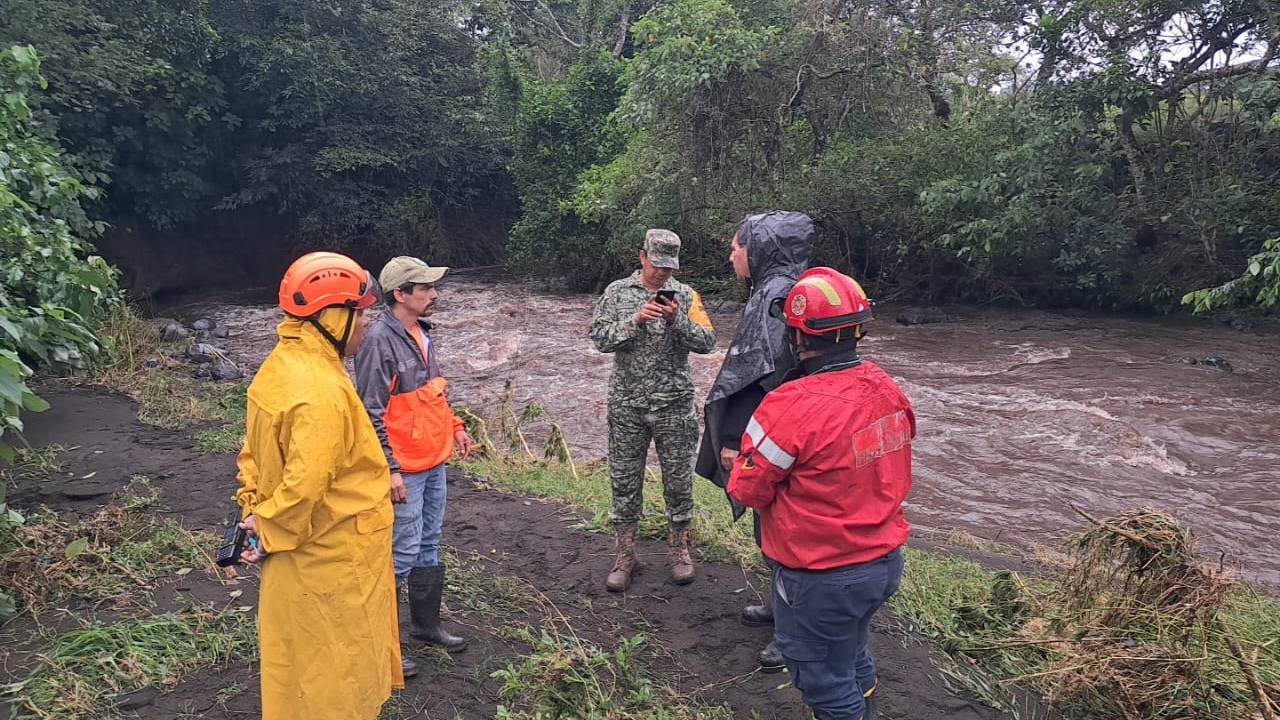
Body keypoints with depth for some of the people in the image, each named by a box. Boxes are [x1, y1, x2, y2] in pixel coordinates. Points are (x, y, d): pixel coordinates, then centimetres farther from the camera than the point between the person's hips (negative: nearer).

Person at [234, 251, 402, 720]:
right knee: (334, 680, 10)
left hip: (307, 559, 9)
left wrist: (254, 511, 9)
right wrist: (269, 535, -16)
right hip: (331, 563, -9)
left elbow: (256, 450, 11)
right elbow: (305, 486, -31)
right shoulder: (321, 391, -29)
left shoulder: (282, 364, 3)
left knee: (307, 669, 26)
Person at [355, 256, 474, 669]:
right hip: (405, 470, -9)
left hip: (434, 462, 9)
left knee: (429, 545, 19)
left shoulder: (421, 332, 7)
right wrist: (390, 469, -20)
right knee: (403, 554, 1)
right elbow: (371, 412, -20)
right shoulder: (380, 340, -20)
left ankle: (426, 623, 35)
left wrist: (454, 426, 16)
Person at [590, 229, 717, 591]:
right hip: (627, 403, 0)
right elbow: (600, 337, -7)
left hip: (674, 404, 0)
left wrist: (678, 320, -21)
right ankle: (624, 556, 21)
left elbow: (707, 342, -6)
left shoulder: (685, 294, 1)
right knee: (624, 480, 8)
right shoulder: (617, 292, 2)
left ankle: (680, 551, 27)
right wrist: (635, 320, -21)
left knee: (678, 479, 8)